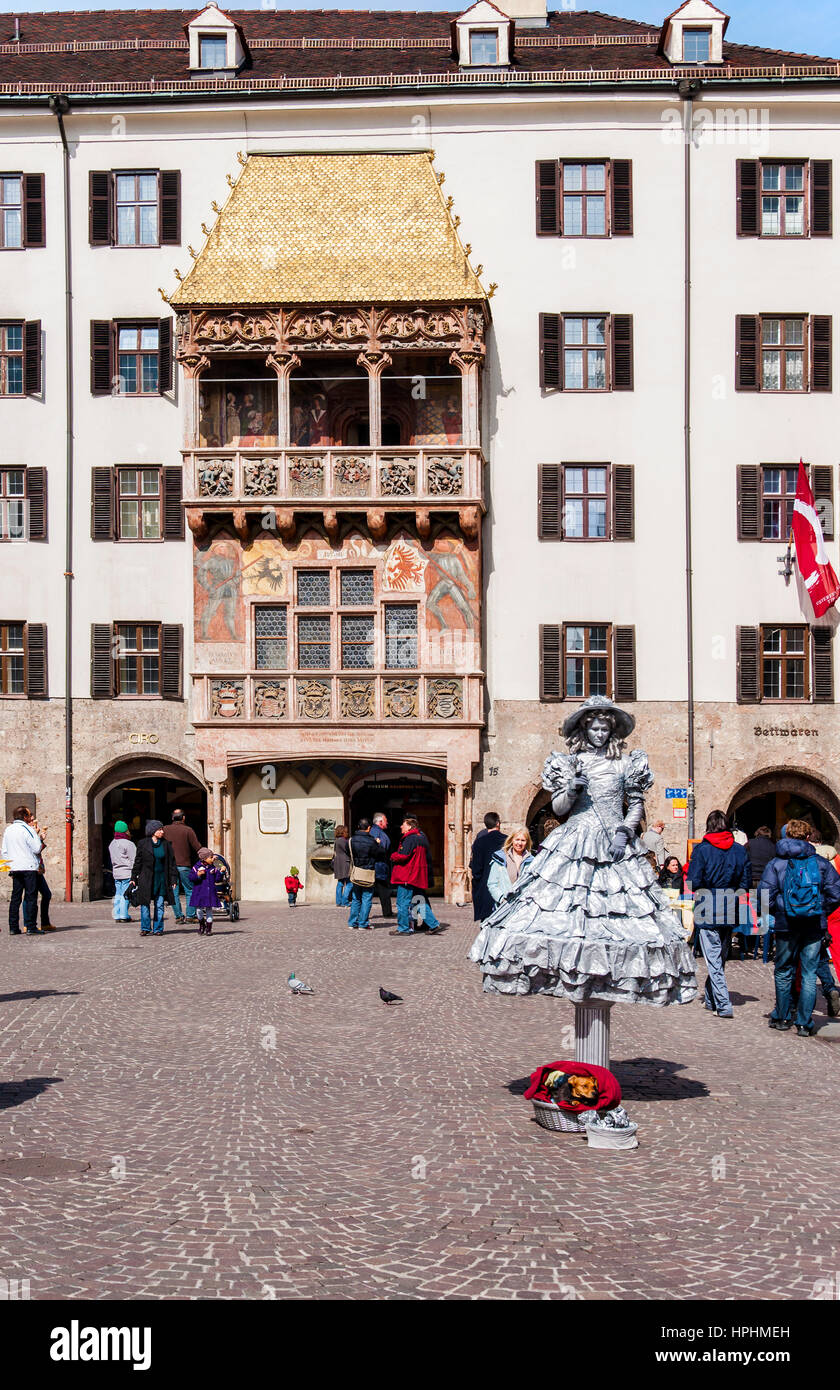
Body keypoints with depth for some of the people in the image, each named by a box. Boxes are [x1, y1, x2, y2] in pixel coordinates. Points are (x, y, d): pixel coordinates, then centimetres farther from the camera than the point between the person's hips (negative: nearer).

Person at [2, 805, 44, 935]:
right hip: (29, 867, -6)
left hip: (14, 868, 6)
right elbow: (37, 848, -11)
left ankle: (13, 927, 7)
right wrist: (37, 835, 1)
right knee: (31, 897, -3)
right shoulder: (27, 829, -10)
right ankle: (31, 927, -6)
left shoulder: (7, 830, 12)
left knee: (15, 897, 9)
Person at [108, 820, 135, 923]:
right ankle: (124, 915, -6)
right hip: (127, 873, -7)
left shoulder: (112, 844, 13)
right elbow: (133, 860, -11)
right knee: (125, 894, -4)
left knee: (118, 894, 10)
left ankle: (117, 915, 9)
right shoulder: (128, 844, -11)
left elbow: (112, 860, 18)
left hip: (116, 873, 7)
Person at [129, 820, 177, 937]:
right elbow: (137, 862, 5)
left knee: (160, 905, 4)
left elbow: (171, 862, 9)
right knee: (145, 904, -2)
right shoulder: (143, 844, 0)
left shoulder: (166, 844, 6)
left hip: (162, 878, 2)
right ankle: (145, 928, 8)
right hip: (146, 879, -2)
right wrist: (133, 878, 3)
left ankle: (158, 929, 11)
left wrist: (173, 879, 4)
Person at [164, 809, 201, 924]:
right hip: (184, 865, -3)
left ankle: (178, 916, 7)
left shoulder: (166, 830, 3)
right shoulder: (188, 830, -6)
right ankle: (190, 915, 2)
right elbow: (197, 848, -9)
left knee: (174, 892, 8)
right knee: (189, 891, 6)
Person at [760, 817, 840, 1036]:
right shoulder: (820, 862, 1)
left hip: (786, 925, 0)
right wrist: (822, 912, 9)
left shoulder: (776, 864, -2)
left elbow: (765, 897, -9)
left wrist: (777, 912, 8)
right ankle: (804, 1024, 4)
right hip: (815, 926, 0)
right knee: (809, 973, 5)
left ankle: (781, 1018, 23)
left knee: (784, 971, 14)